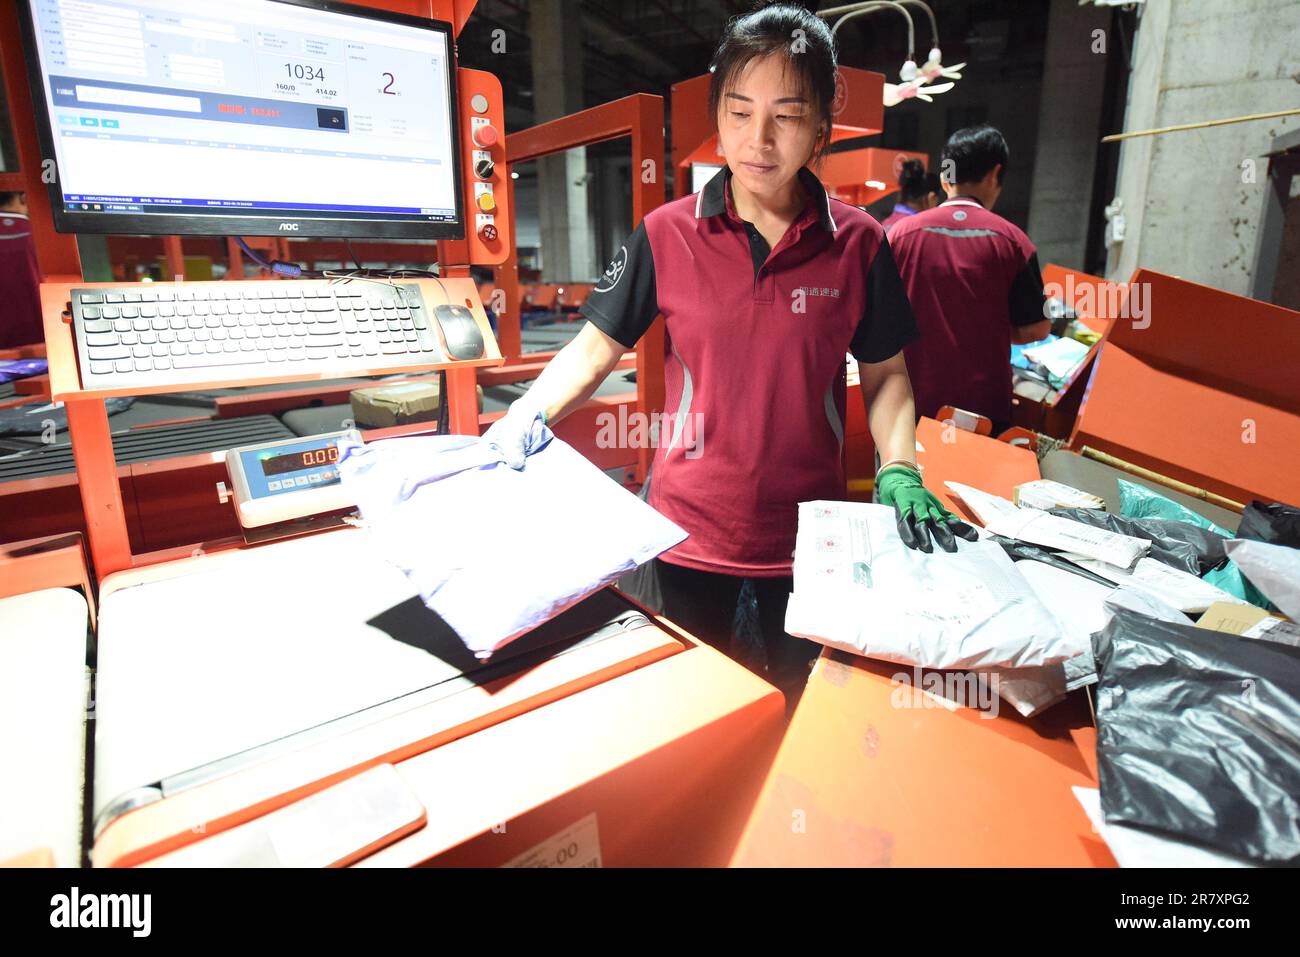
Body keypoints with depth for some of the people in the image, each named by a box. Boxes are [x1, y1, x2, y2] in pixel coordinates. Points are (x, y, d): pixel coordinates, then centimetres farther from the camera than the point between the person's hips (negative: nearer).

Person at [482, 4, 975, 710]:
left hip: (810, 538, 1)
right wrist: (518, 424, -15)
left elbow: (885, 374, 5)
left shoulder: (858, 244, -2)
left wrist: (899, 470, -10)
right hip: (685, 532, 0)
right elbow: (594, 350, -2)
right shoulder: (667, 235, -4)